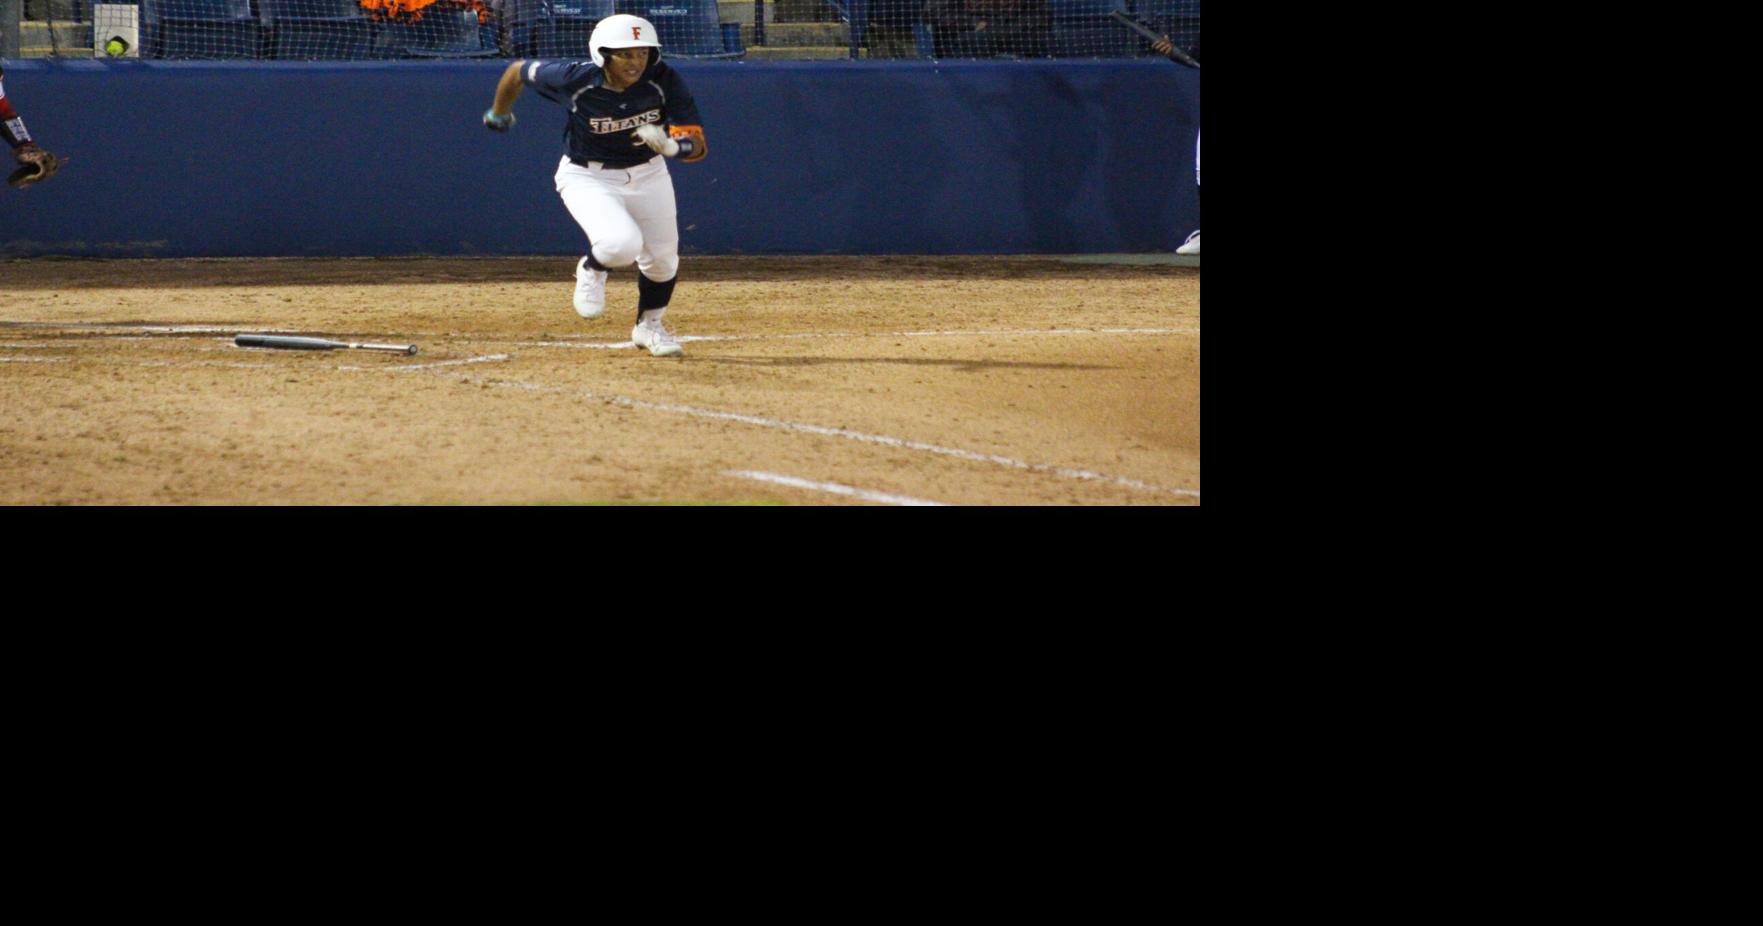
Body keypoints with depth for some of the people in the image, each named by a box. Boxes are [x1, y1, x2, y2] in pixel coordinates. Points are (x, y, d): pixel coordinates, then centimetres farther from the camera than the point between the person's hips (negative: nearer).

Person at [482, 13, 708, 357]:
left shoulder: (664, 81, -22)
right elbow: (518, 71, -8)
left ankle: (649, 326, 43)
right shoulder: (575, 80, -27)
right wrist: (499, 114, 12)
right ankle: (592, 270, 11)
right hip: (587, 177, -3)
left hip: (647, 174, 3)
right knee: (621, 244, -27)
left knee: (662, 259, 12)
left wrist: (671, 145, -48)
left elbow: (698, 146, -24)